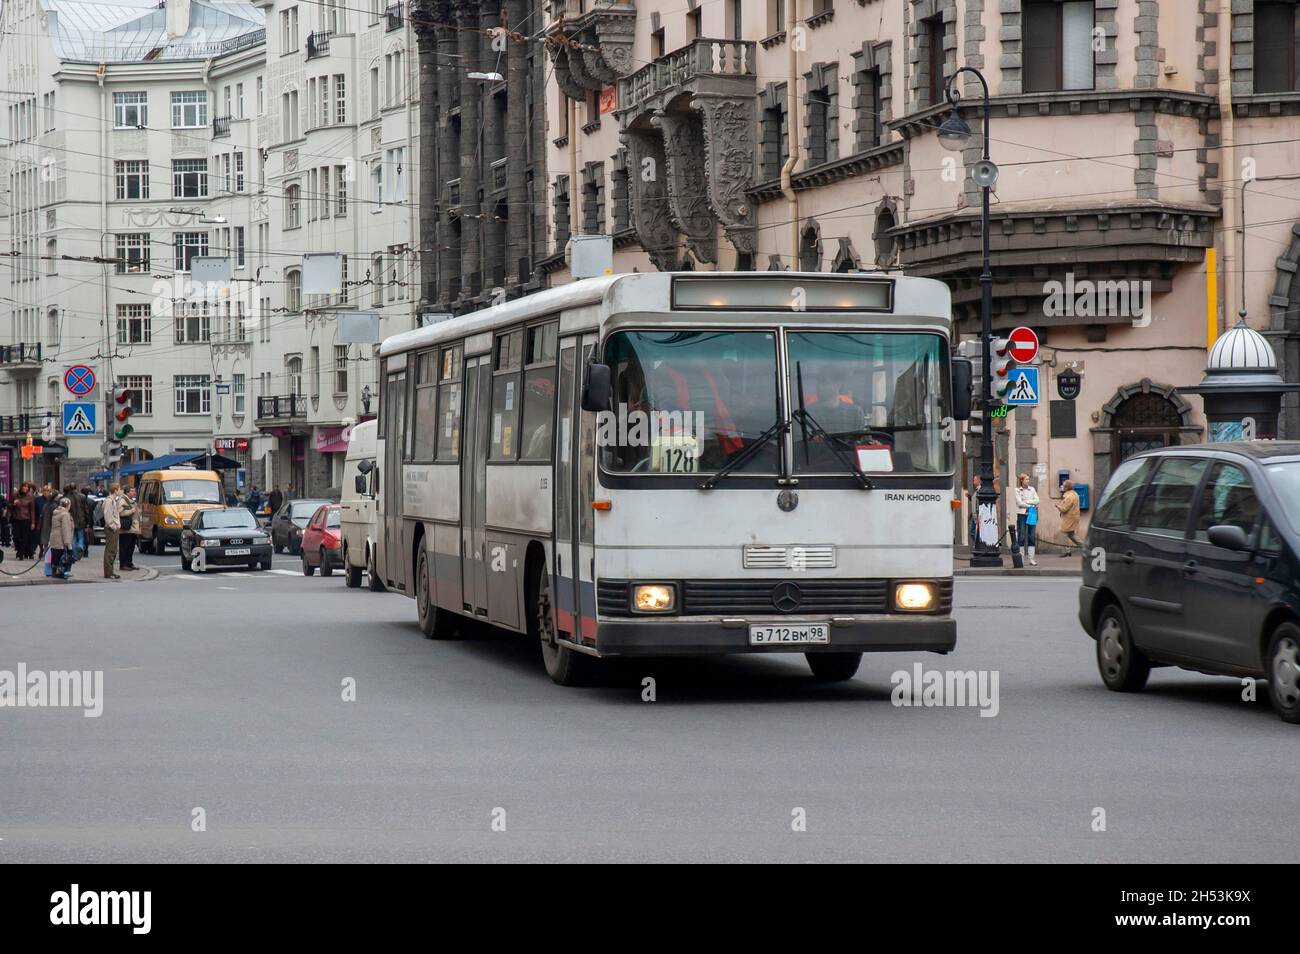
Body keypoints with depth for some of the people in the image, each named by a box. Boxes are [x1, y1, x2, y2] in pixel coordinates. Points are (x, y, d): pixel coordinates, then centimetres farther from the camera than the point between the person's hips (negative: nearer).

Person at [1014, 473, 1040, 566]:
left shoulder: (1032, 489, 12)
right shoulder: (1017, 490, 1)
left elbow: (1037, 500, 3)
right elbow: (1019, 503, -8)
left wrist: (1027, 501, -9)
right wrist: (1031, 505, -6)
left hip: (1032, 515, 3)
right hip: (1022, 514, -3)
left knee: (1032, 536, 0)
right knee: (1021, 536, -3)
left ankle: (1031, 558, 1)